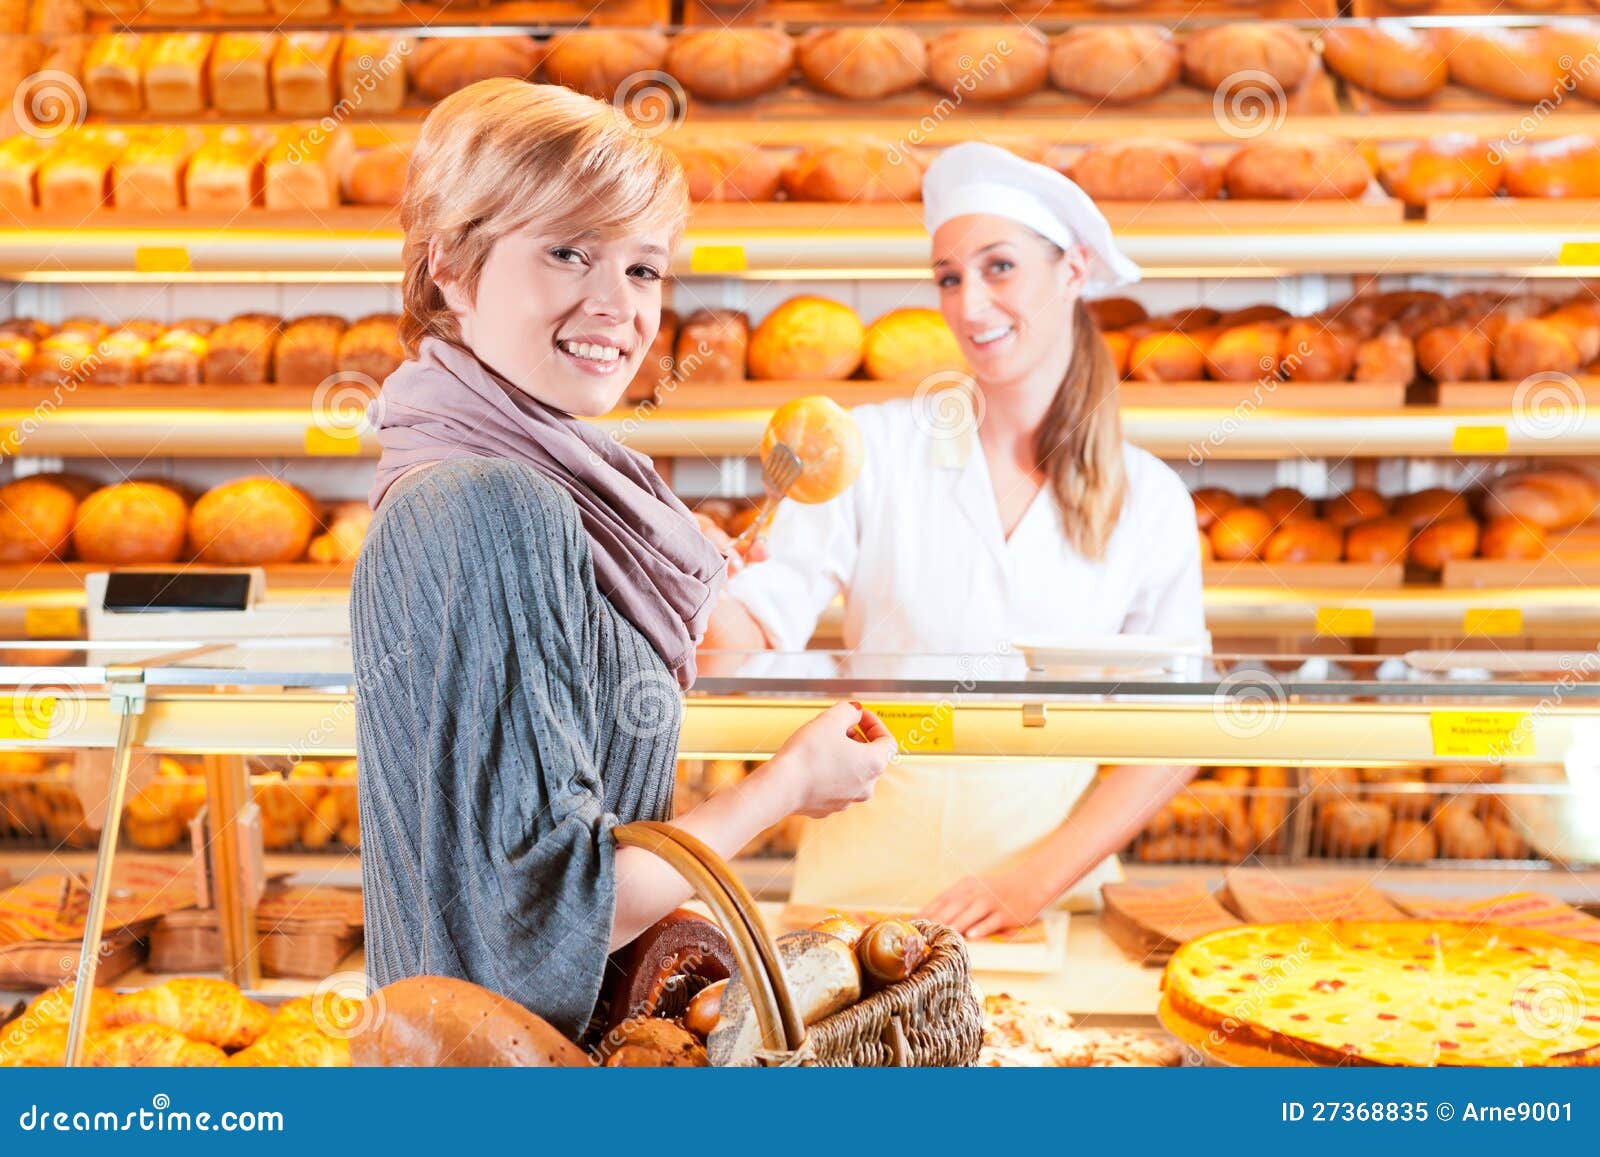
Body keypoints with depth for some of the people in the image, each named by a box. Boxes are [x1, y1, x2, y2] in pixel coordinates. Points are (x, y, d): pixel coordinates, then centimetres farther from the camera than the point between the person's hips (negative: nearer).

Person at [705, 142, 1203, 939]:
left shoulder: (1150, 501, 4)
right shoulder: (875, 446, 1)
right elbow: (763, 631, -5)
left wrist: (1037, 876, -7)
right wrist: (700, 582, -26)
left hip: (1052, 871, 1)